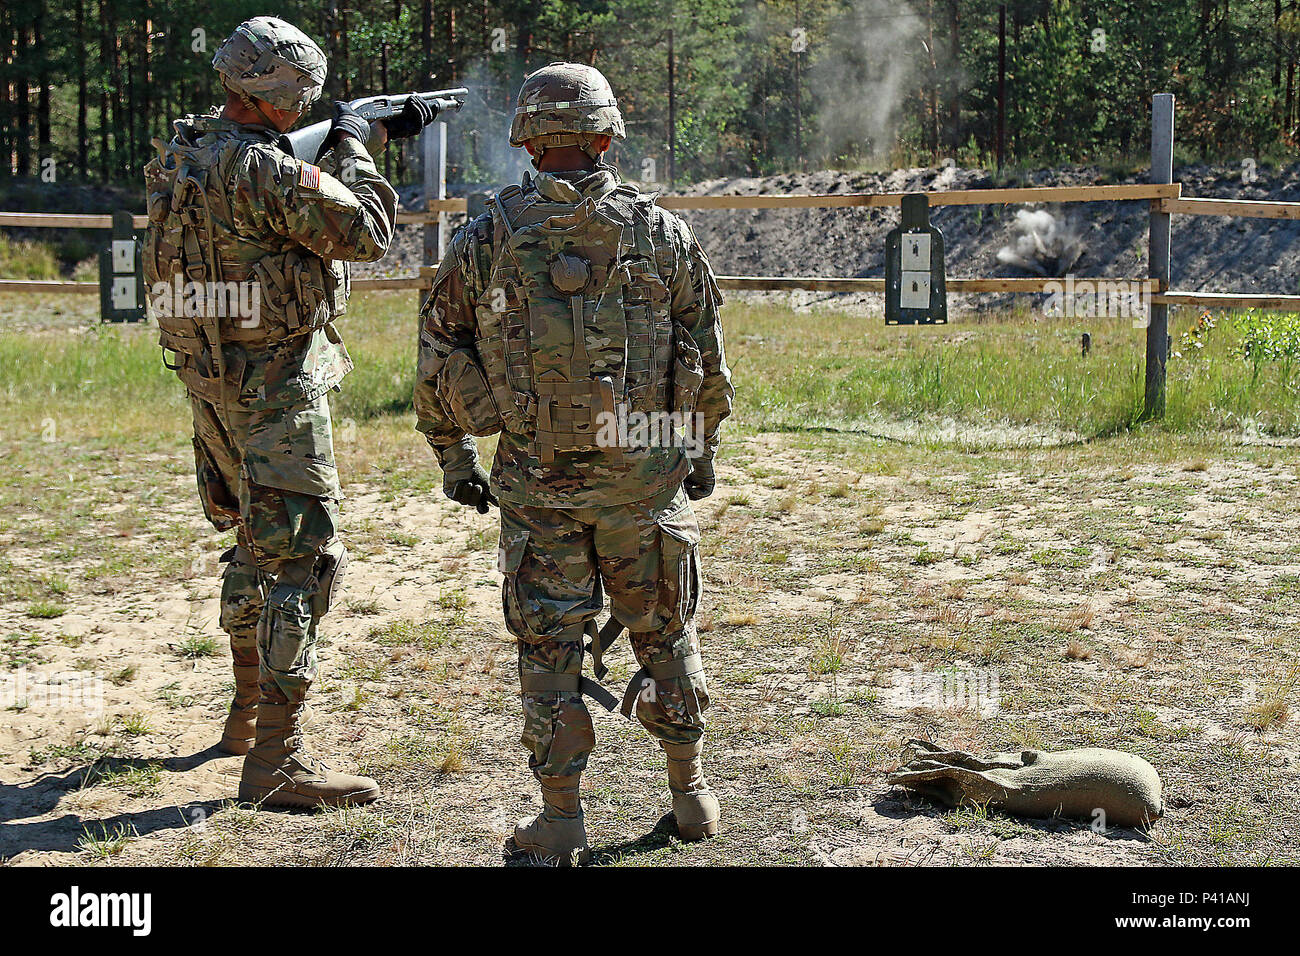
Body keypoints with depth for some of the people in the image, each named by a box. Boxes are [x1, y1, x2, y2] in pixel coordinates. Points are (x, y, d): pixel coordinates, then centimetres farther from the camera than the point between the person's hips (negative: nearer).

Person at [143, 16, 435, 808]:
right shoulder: (263, 167, -21)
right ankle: (276, 759, -11)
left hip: (211, 383, 9)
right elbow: (365, 233, -15)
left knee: (256, 541, 23)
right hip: (274, 386, -9)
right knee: (305, 557, -8)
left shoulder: (182, 155, 7)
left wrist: (380, 132, 25)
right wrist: (352, 143, -1)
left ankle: (249, 710, 36)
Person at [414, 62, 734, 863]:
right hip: (645, 474, 1)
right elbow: (708, 359, 5)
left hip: (538, 480, 0)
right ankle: (690, 793, 25)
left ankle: (563, 821, 11)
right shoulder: (661, 233, -1)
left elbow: (442, 360, 3)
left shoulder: (486, 241, -2)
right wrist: (702, 447, 17)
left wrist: (455, 458, 14)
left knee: (549, 646, 8)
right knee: (665, 633, 15)